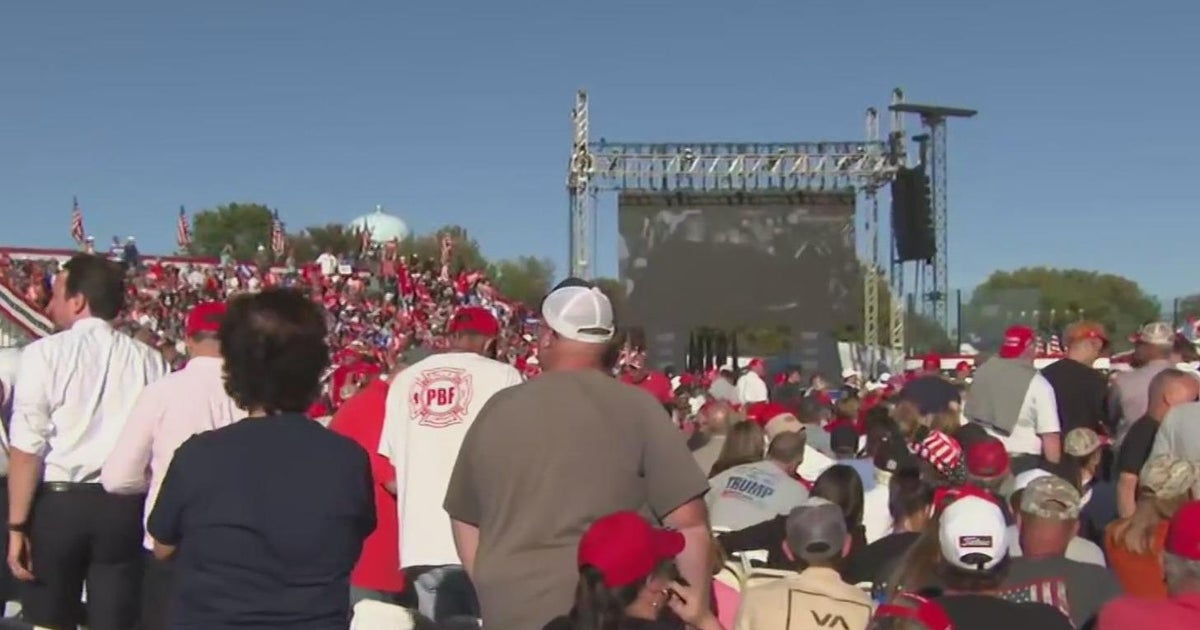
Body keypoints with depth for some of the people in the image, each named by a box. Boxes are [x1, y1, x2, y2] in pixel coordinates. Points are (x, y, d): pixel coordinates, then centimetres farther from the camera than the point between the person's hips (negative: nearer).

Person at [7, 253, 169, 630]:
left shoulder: (44, 353, -6)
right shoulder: (150, 361, 2)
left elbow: (27, 449, -9)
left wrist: (17, 525, -4)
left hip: (59, 501, -2)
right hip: (125, 506, 2)